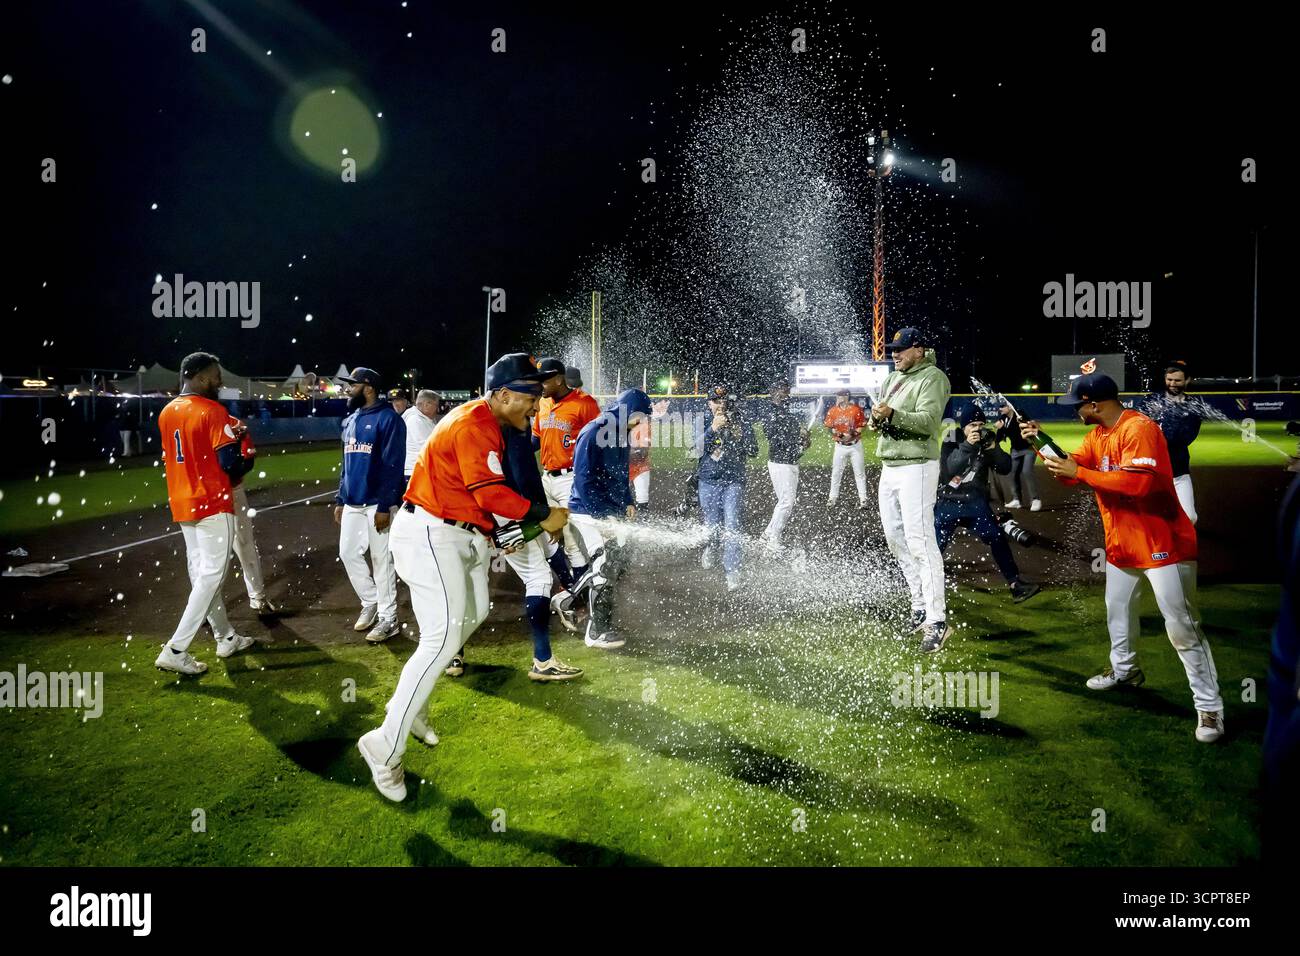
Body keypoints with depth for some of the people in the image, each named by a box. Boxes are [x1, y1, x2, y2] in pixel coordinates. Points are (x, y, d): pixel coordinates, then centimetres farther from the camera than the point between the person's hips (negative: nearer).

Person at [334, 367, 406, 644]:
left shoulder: (388, 419, -12)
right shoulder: (350, 421, 14)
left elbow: (393, 466, -16)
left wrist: (384, 507, -20)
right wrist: (340, 500, 16)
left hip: (378, 503, -8)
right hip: (352, 503, 8)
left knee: (382, 559, -1)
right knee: (348, 554, 11)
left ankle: (388, 618, 10)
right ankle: (370, 603, 29)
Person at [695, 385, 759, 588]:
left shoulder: (741, 424, 1)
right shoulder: (704, 425, 2)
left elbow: (753, 451, -4)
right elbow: (697, 451, -11)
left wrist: (738, 433, -18)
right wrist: (712, 429, -22)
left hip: (733, 482, -1)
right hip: (709, 482, 1)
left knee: (732, 527, -13)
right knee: (714, 528, 9)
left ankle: (732, 572, -13)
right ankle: (709, 549, 43)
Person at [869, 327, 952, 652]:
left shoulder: (933, 378, -9)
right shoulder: (891, 379, 17)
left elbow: (928, 421, -22)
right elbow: (880, 419, 18)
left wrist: (893, 415, -37)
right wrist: (875, 420, -5)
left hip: (916, 467, -9)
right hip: (888, 467, 9)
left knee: (920, 542, -14)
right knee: (895, 538, 14)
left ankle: (937, 621, -14)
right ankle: (921, 605, 26)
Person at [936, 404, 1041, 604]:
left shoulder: (986, 441, 1)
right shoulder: (951, 443, -5)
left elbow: (1005, 469, -8)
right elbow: (950, 468, -23)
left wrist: (993, 448, -24)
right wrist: (967, 446, -35)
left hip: (975, 503, 2)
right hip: (948, 503, -2)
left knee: (998, 540, -10)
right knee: (935, 547, -3)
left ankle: (1015, 584, -6)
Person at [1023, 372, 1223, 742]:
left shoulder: (1139, 428, -21)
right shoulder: (1096, 436, 8)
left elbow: (1137, 482, -32)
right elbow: (1068, 472, 11)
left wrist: (1079, 472, -27)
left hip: (1162, 543, -10)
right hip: (1122, 543, 10)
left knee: (1182, 627, -9)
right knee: (1117, 610, 25)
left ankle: (1209, 707, -2)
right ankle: (1124, 670, 47)